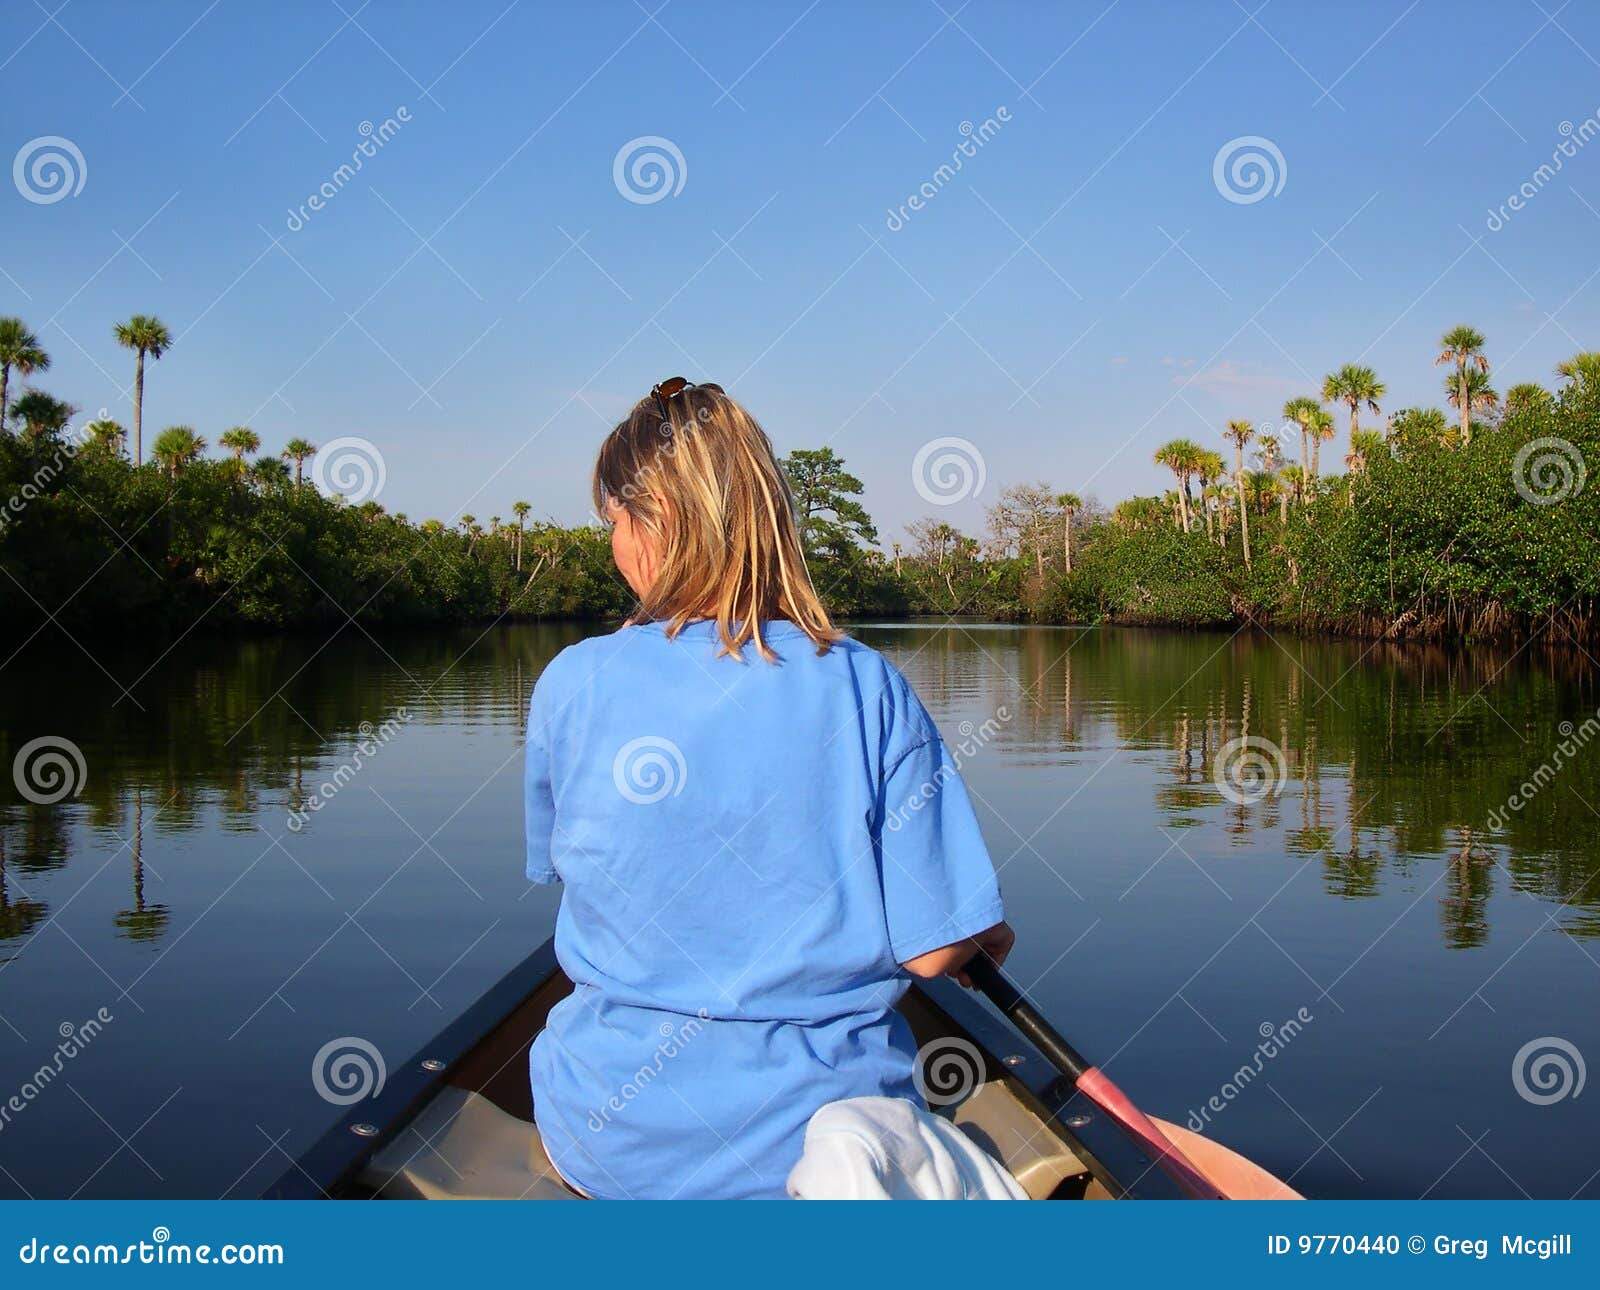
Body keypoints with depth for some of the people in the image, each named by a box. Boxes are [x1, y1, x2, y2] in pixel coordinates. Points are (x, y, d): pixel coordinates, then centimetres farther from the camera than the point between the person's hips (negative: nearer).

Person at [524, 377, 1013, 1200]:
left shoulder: (572, 685, -8)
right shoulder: (866, 686, -10)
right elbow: (934, 949, -9)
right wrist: (991, 939, 15)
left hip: (614, 1144, 0)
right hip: (826, 1129, 1)